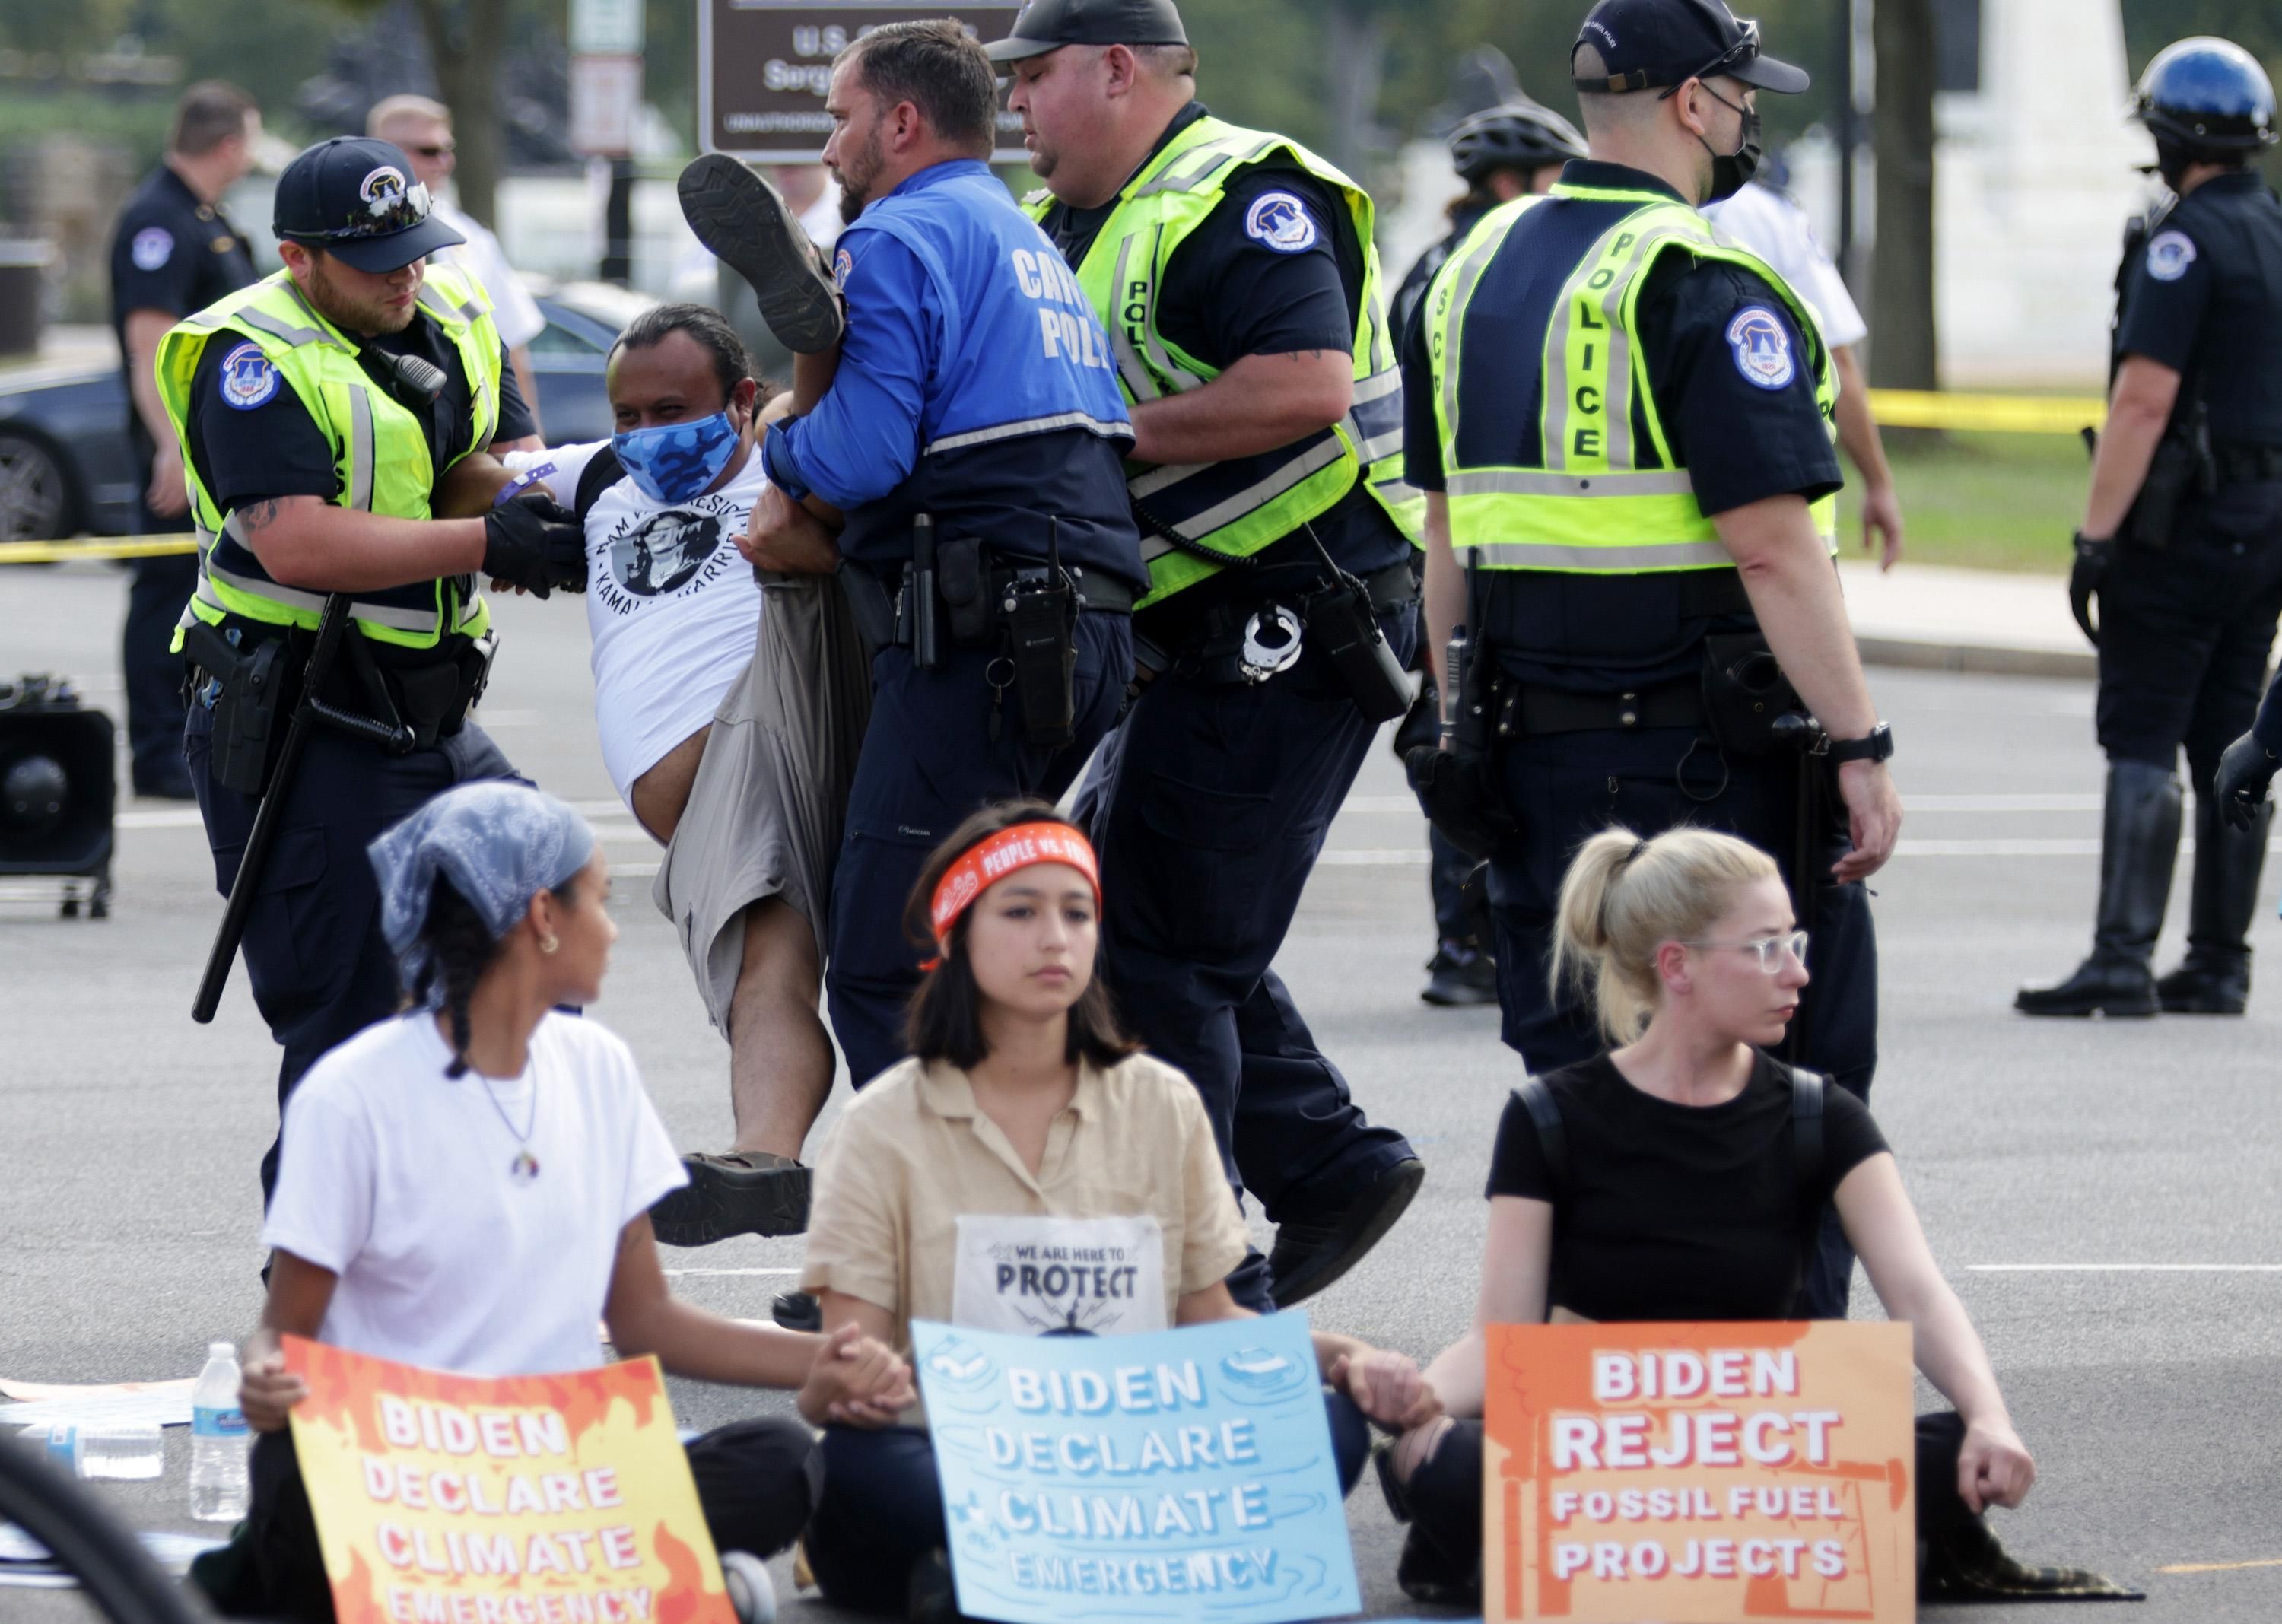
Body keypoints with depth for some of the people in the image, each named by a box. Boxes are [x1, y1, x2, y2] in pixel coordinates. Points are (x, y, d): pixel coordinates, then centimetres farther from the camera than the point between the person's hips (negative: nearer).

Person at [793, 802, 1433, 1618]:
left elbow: (1209, 1325, 17)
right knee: (857, 1459, -38)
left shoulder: (1162, 1107, 14)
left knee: (1329, 1424, -26)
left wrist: (1340, 1357, -3)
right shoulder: (885, 1129, 4)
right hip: (949, 1472, -3)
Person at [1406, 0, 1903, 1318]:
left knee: (1576, 1065, 11)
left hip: (1535, 748, 7)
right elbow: (1772, 546, -19)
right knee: (1796, 1061, 3)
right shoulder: (1705, 293, -14)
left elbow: (1447, 529, 16)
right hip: (1702, 747, -7)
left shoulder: (1476, 269, 11)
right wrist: (1861, 748, -18)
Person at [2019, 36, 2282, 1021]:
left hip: (2185, 522, -8)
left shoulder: (2184, 241, -13)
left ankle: (2122, 960, -15)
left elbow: (2146, 397, -20)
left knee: (2141, 742, -9)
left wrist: (2096, 535, -19)